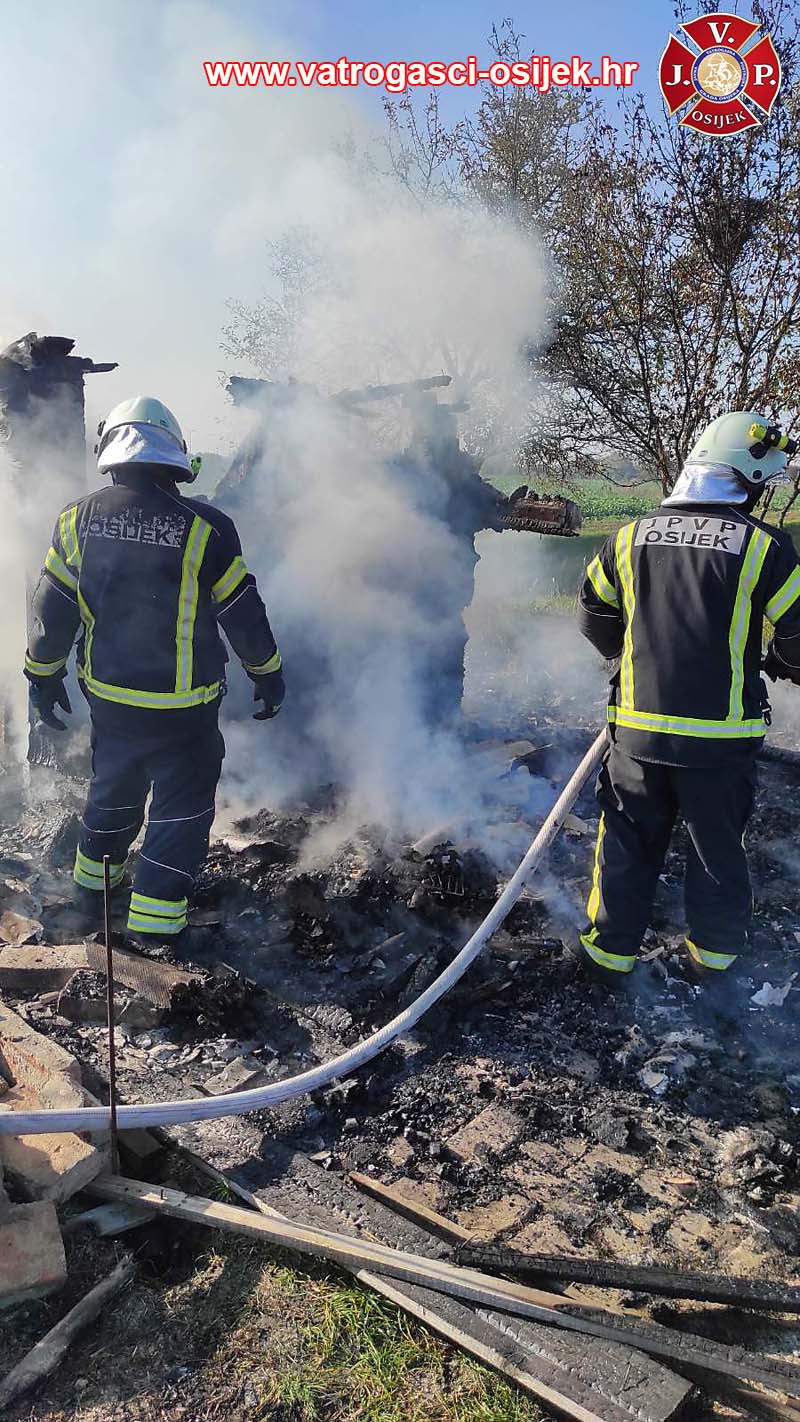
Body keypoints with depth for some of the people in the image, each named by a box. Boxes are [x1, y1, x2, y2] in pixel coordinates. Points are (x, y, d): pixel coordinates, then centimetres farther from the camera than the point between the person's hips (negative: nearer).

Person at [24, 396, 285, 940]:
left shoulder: (79, 519, -6)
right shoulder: (206, 528, -17)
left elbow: (51, 609, 1)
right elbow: (243, 613, -9)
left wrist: (44, 676, 14)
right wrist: (269, 675, 5)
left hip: (107, 694, 5)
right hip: (183, 706, -4)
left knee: (114, 783, 27)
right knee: (183, 801, 11)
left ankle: (97, 869, 46)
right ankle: (156, 909, 13)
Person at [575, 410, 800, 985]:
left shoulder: (632, 537, 1)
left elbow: (595, 618, 12)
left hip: (638, 731, 2)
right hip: (722, 737, -2)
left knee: (628, 844, 17)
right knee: (718, 848, 18)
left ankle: (610, 950, 28)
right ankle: (714, 956, 34)